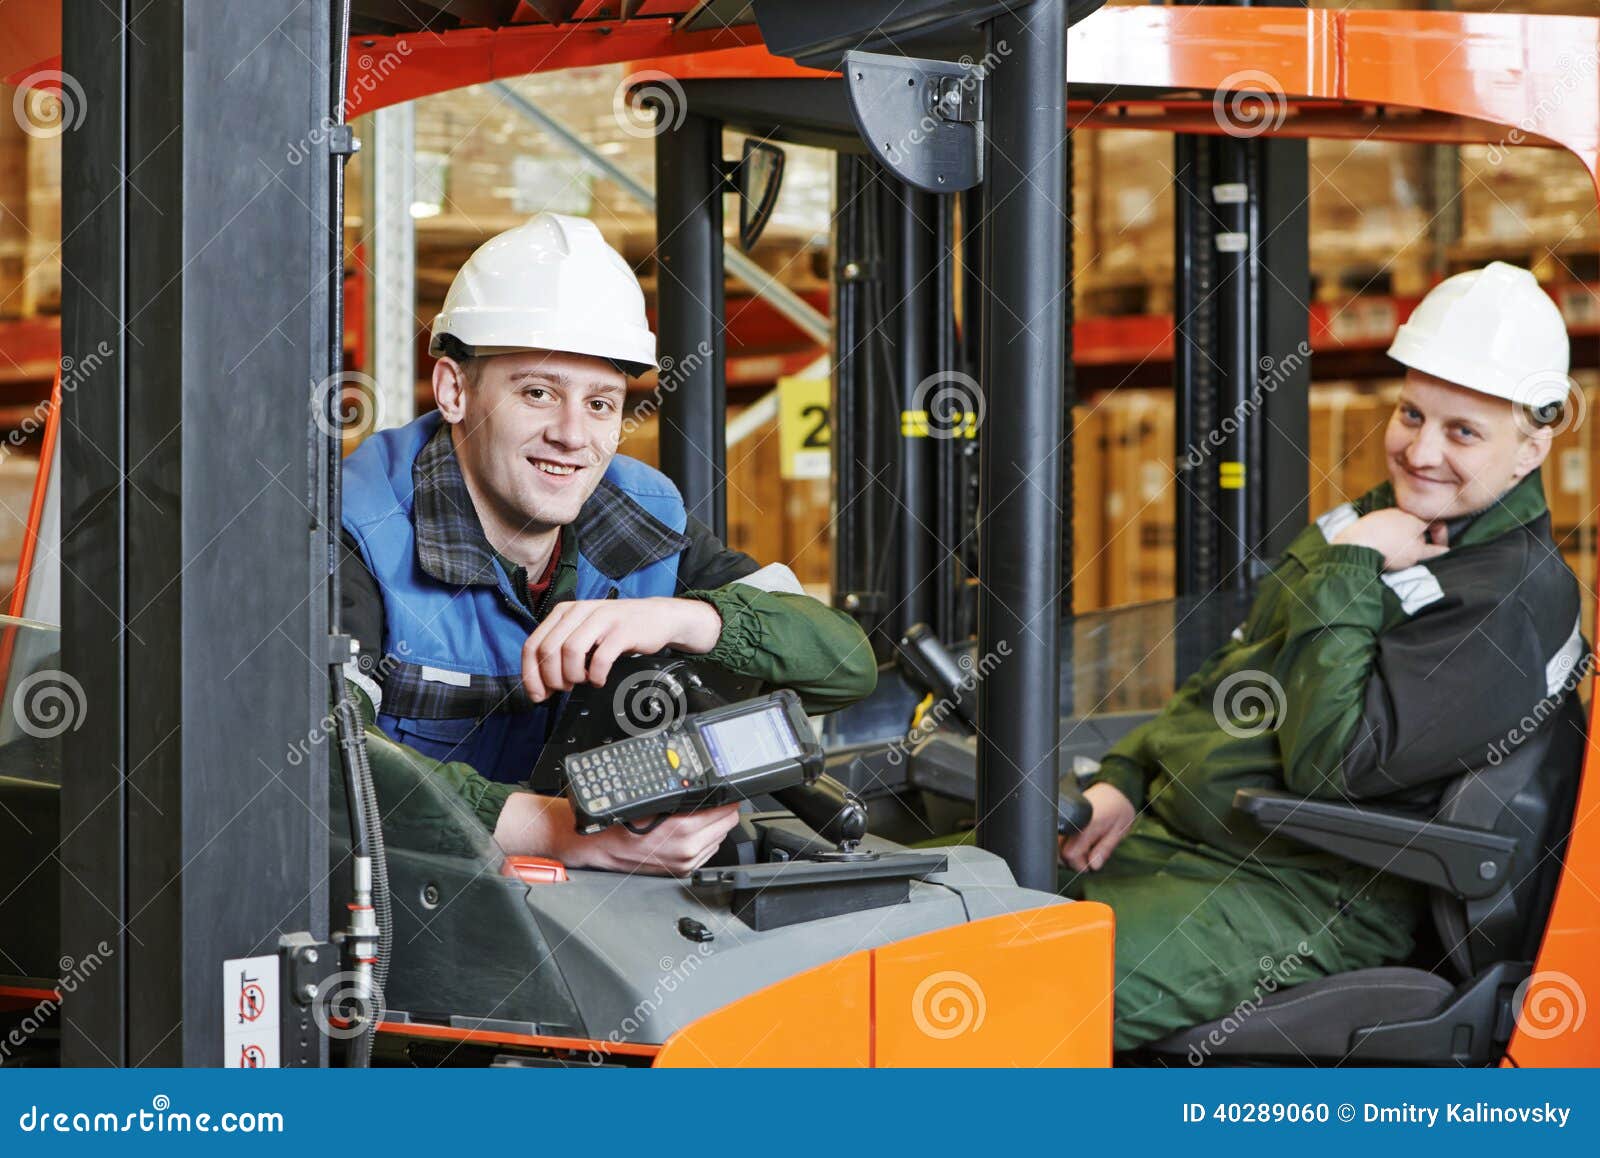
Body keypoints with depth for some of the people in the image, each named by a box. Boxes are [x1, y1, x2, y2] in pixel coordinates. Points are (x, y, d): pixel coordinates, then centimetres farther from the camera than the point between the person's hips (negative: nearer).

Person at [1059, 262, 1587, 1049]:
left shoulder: (1515, 597, -13)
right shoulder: (1377, 519, 15)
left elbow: (1328, 762, -22)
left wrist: (1346, 573, -16)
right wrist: (1123, 781, 8)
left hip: (1299, 890, -9)